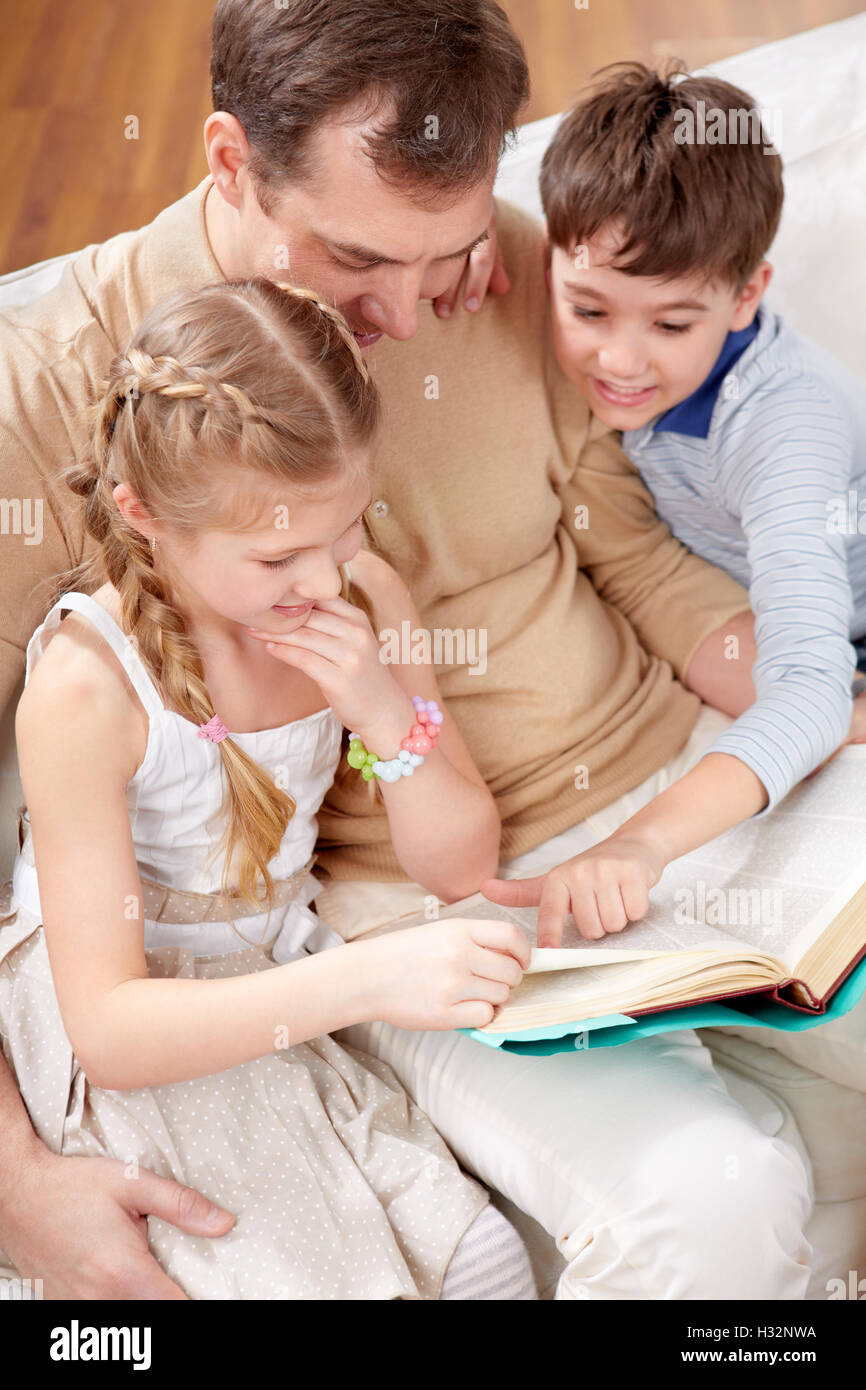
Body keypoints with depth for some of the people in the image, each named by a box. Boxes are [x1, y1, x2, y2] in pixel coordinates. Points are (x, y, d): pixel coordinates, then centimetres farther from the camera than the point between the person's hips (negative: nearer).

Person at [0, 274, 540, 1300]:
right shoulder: (85, 686, -25)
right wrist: (359, 979, -39)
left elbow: (459, 867, 1)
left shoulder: (363, 600, -8)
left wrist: (389, 714, -19)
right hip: (137, 1040, -4)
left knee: (479, 1256, -12)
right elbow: (108, 1029, -26)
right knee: (324, 1278, -20)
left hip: (289, 977, 5)